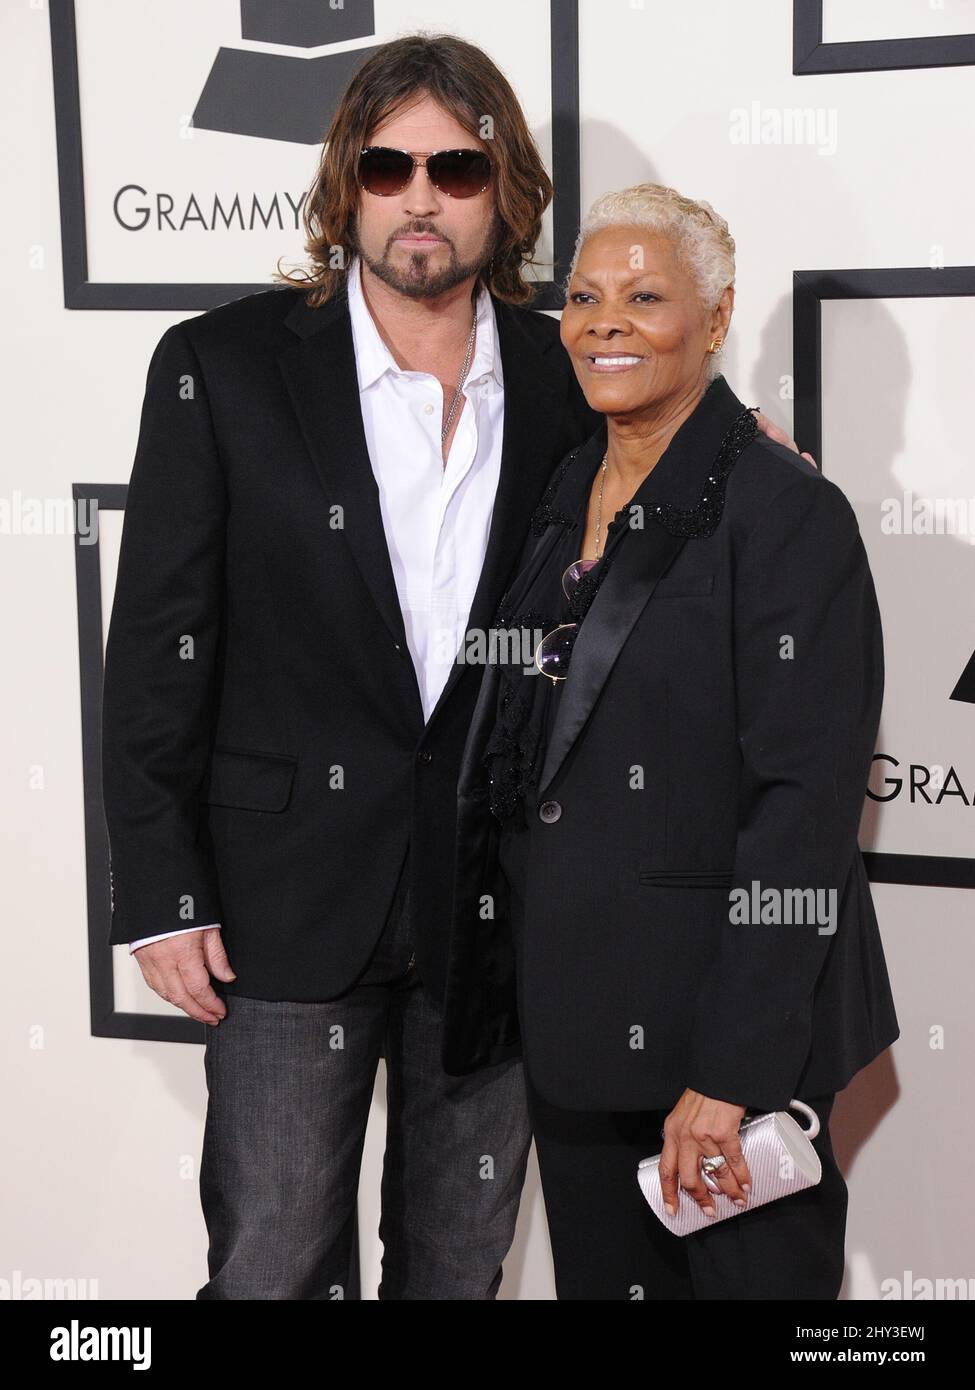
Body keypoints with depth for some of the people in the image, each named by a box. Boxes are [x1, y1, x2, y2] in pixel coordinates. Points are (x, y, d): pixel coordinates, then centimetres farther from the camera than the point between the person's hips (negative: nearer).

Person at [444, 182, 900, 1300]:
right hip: (569, 1009, 7)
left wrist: (732, 1076, -21)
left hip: (720, 1004, -7)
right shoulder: (564, 499, 9)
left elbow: (802, 809, -18)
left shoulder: (786, 512, -13)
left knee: (744, 1272, 4)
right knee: (600, 1273, 15)